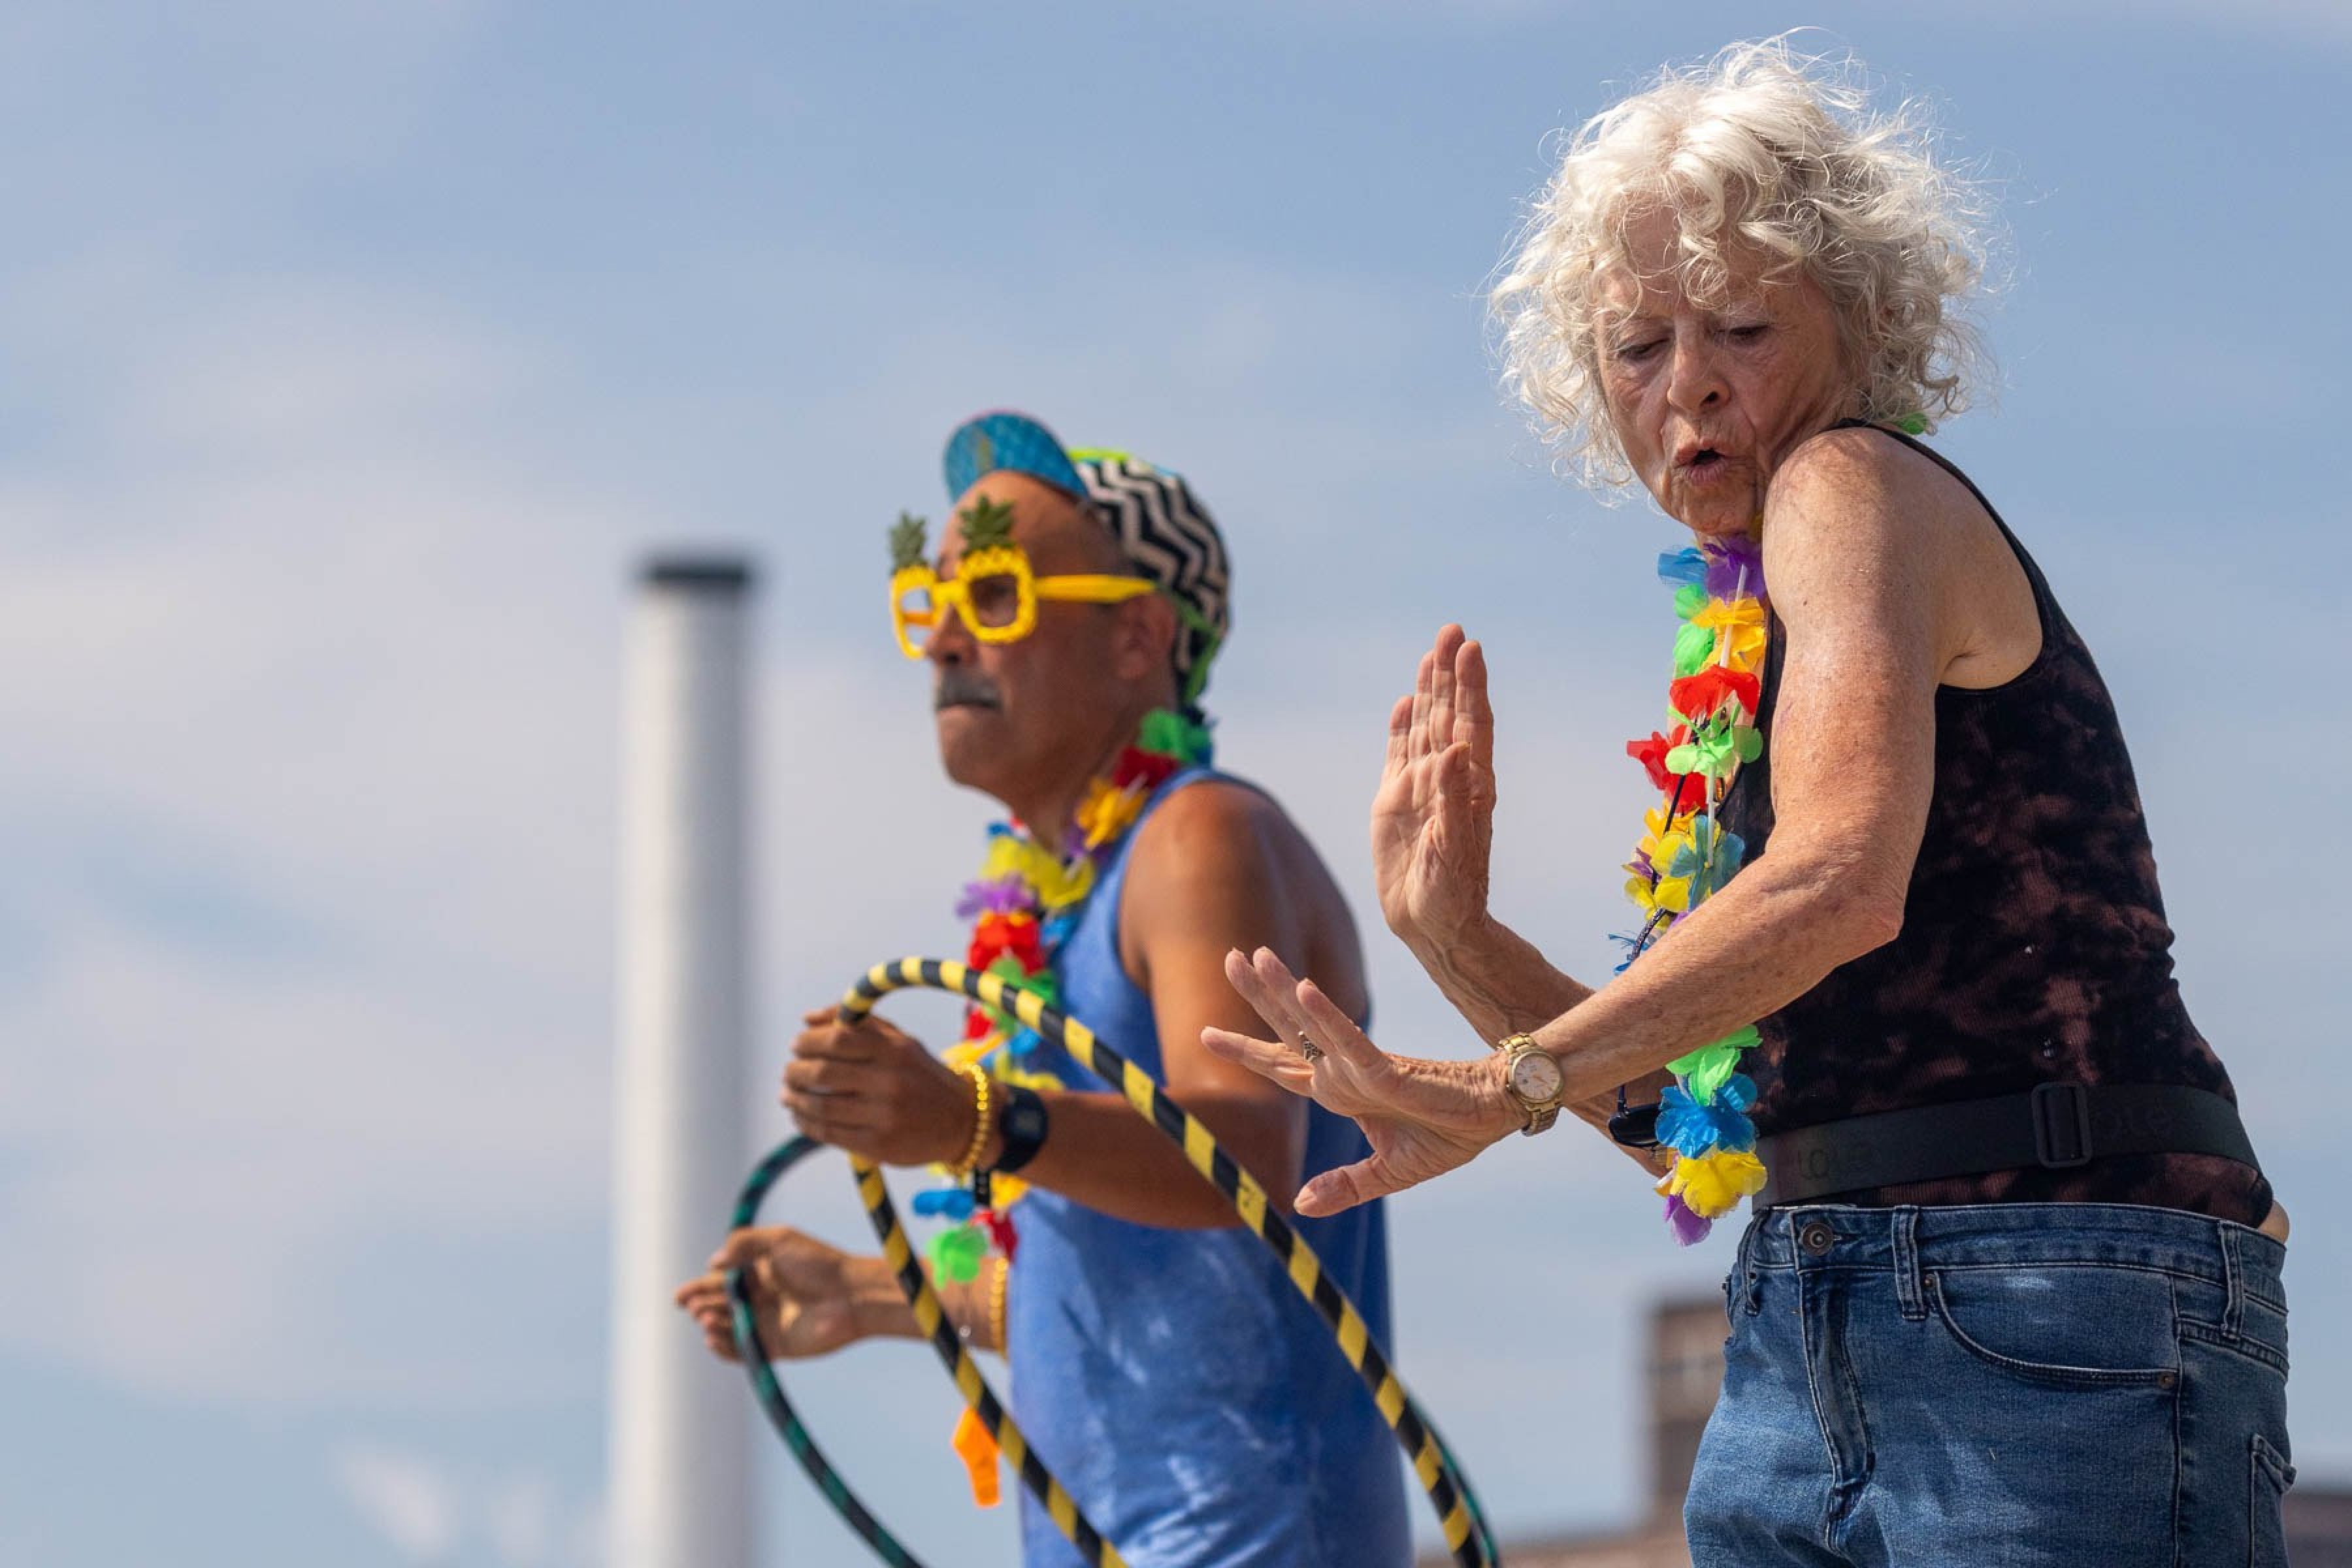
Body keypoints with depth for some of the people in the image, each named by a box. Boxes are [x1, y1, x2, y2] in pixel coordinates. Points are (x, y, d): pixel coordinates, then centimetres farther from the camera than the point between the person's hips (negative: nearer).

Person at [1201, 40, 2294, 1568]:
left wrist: (1512, 1084, -25)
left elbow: (1841, 880, -22)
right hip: (1812, 1333, 8)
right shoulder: (1736, 651, 22)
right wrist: (1452, 937, 8)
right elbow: (1700, 1117, 21)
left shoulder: (1855, 485, -3)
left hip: (2042, 1322, -8)